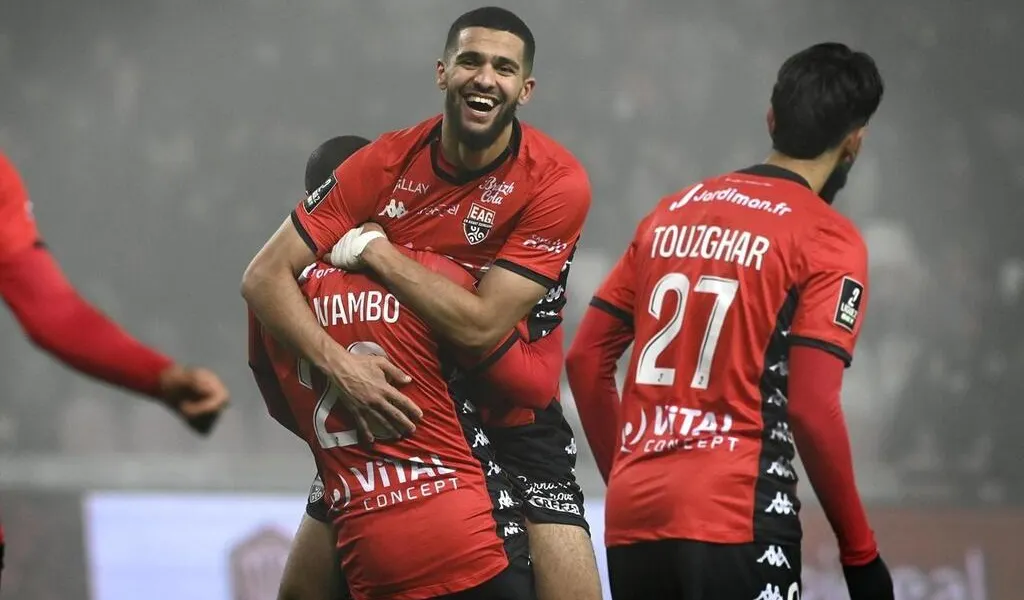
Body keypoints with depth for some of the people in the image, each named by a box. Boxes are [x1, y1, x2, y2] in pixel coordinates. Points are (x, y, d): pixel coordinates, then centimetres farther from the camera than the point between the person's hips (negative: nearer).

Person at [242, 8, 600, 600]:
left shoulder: (557, 182, -19)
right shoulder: (387, 163, -11)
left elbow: (481, 325, -25)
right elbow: (264, 277, -14)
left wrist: (375, 250, -22)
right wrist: (339, 364, -30)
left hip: (513, 420, -2)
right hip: (394, 411, 2)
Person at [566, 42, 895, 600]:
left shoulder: (673, 212, 15)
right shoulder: (829, 240, -3)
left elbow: (585, 361, 16)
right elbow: (811, 408, -11)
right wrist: (860, 553, -3)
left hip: (631, 513, 6)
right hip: (733, 519, -6)